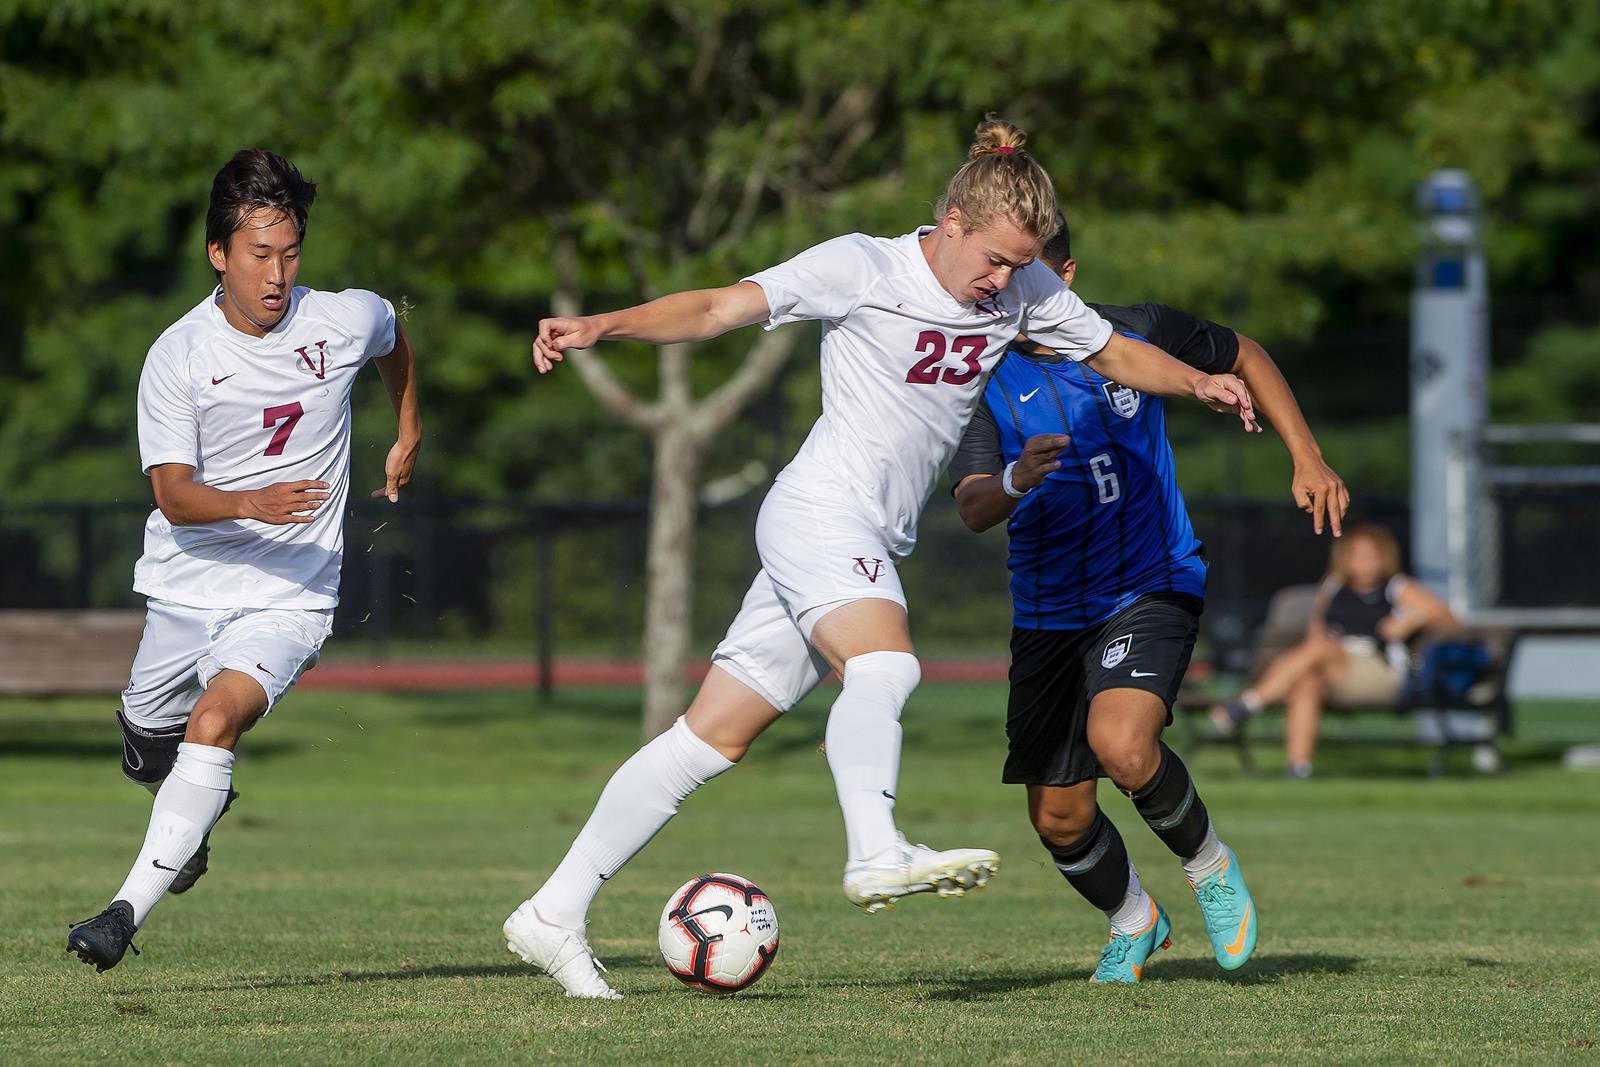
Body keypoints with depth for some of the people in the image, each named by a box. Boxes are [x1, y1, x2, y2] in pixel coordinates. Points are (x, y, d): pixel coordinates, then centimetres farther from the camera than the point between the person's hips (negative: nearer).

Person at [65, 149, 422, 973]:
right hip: (186, 588, 2)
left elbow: (394, 333, 21)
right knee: (149, 752, 17)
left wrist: (408, 436, 26)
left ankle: (130, 909, -29)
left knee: (217, 717, -28)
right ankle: (197, 815, 55)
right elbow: (174, 494, -18)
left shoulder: (345, 321, -6)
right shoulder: (178, 356, -12)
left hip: (290, 596, -2)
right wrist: (251, 503, -36)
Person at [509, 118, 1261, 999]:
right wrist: (602, 326, -26)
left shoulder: (1023, 290, 8)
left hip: (868, 546, 7)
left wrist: (1196, 384, 0)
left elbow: (1115, 351, 19)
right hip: (821, 508, -7)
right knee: (885, 665, -33)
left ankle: (554, 913, 7)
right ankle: (875, 853, -54)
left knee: (715, 735, 4)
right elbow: (720, 309, -12)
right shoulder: (861, 267, -9)